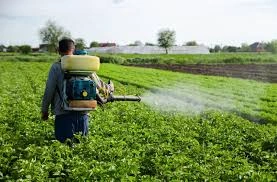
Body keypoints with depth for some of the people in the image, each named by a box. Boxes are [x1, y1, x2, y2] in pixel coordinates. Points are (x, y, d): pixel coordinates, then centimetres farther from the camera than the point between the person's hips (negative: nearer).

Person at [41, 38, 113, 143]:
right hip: (83, 113, 3)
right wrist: (109, 88, 35)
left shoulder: (56, 67, -3)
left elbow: (49, 92, -2)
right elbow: (98, 83, 15)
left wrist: (44, 110, 11)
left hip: (64, 113, -3)